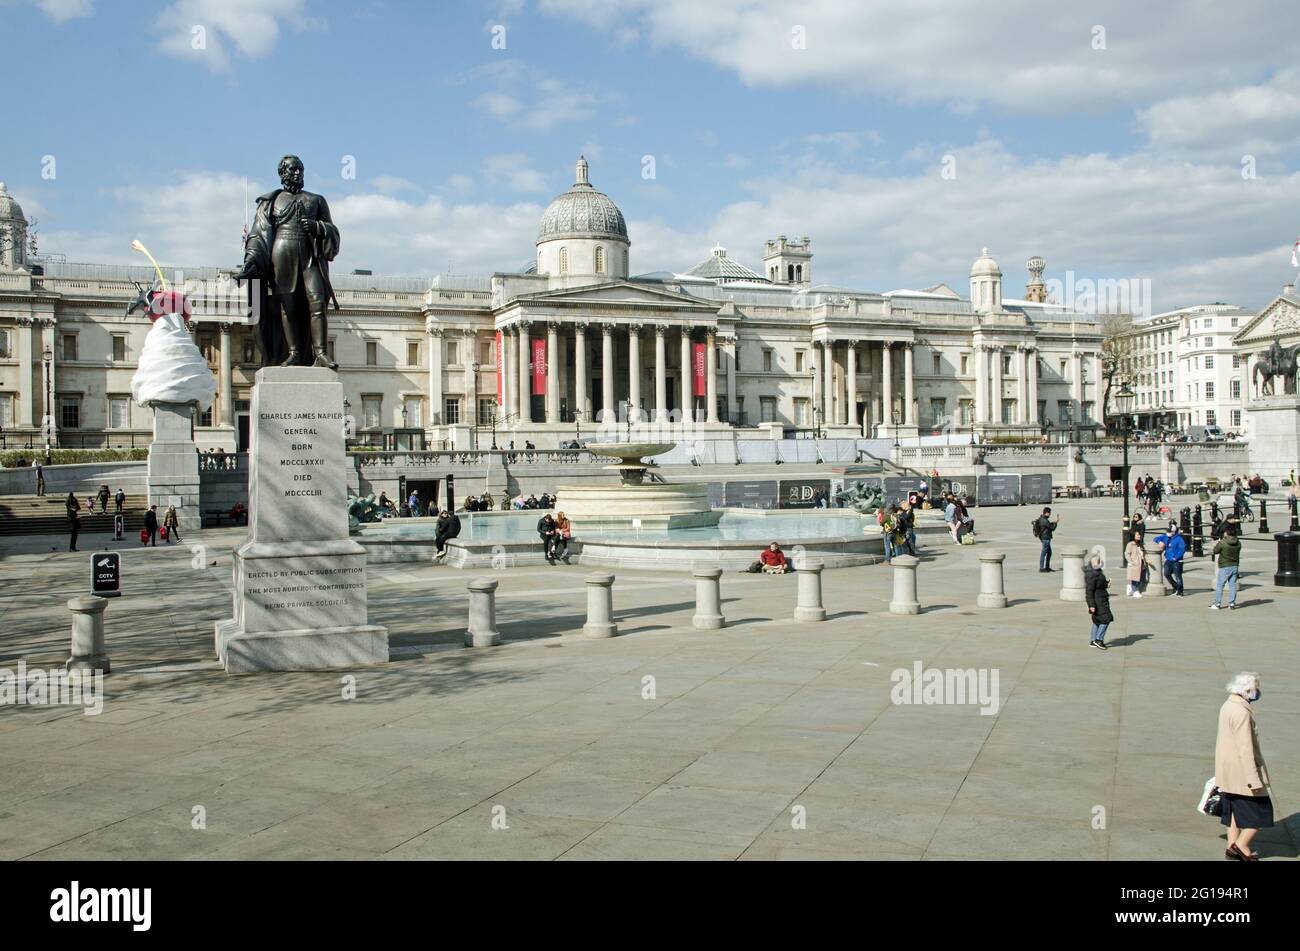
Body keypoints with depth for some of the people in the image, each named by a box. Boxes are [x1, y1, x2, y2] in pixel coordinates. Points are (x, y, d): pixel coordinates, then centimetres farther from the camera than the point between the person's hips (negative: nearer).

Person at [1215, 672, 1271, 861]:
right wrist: (1253, 779, -22)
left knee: (1235, 809, 17)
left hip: (1228, 771, 10)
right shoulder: (1242, 712, -23)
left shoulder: (1227, 706, 7)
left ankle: (1232, 846, 24)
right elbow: (1245, 748, -24)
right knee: (1261, 810, 3)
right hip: (1241, 772, -10)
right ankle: (1241, 846, 7)